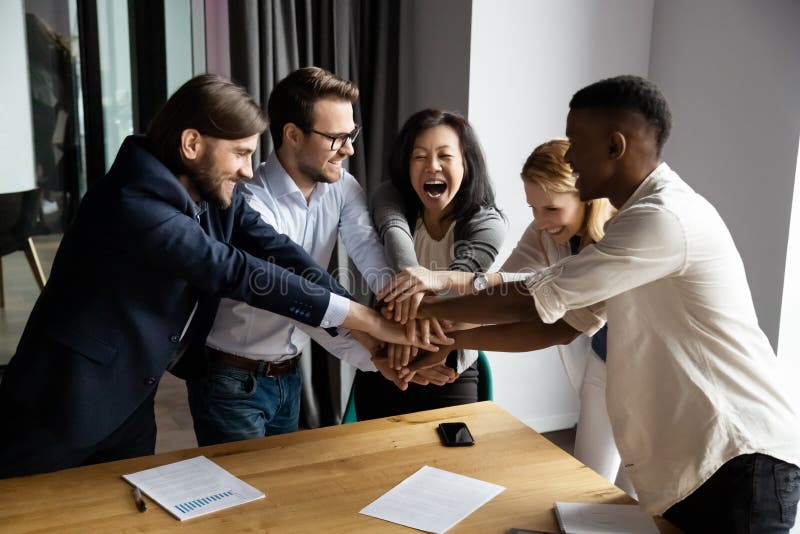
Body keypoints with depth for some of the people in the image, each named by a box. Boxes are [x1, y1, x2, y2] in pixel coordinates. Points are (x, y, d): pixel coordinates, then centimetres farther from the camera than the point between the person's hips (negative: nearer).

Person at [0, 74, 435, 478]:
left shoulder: (217, 195, -4)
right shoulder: (133, 203, -28)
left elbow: (285, 259, -11)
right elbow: (236, 273, -32)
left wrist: (371, 339, -21)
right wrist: (370, 320, -30)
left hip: (131, 407, 7)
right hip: (60, 409, -7)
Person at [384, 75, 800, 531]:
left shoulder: (666, 218, -21)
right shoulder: (639, 219, 12)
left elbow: (530, 302, -19)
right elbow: (559, 322, 11)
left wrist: (422, 309, -6)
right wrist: (452, 340, 6)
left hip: (737, 461, -9)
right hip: (686, 461, 9)